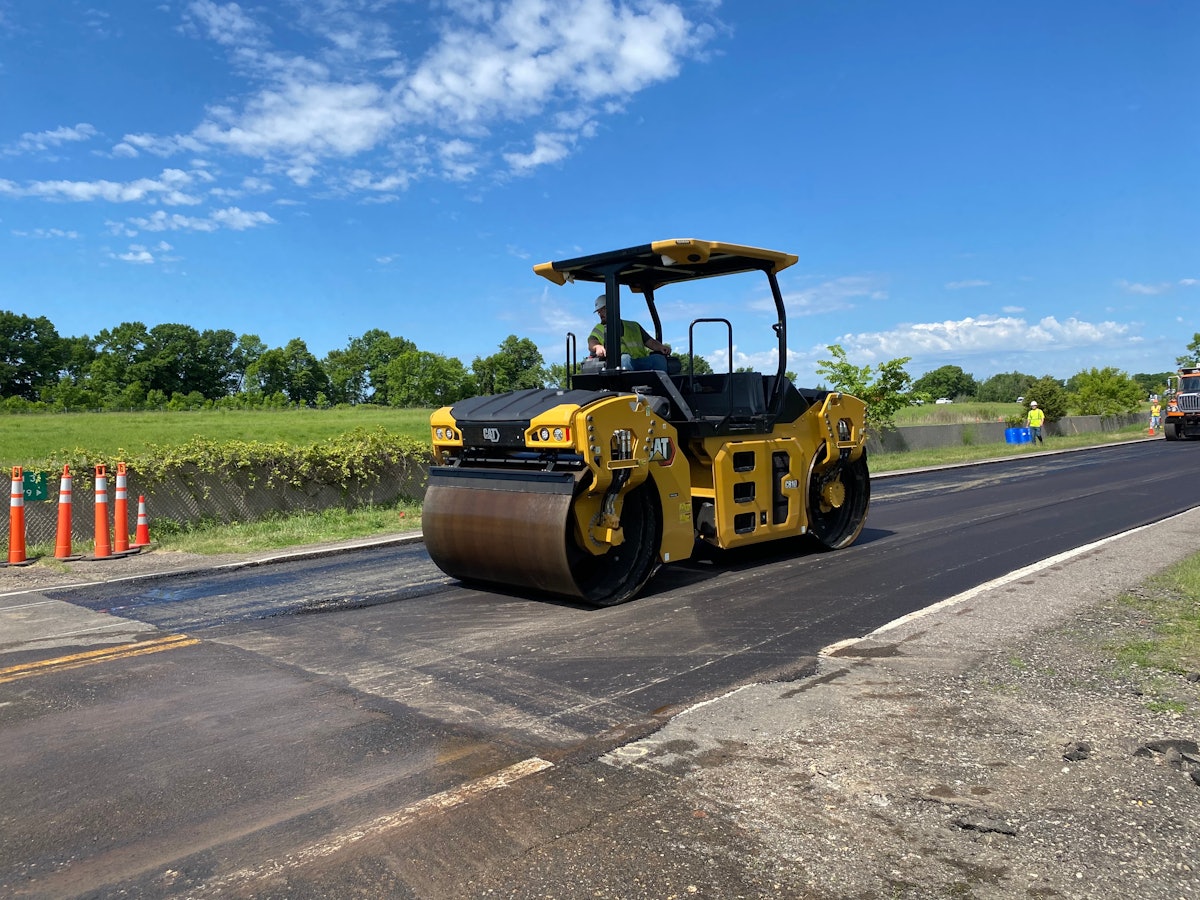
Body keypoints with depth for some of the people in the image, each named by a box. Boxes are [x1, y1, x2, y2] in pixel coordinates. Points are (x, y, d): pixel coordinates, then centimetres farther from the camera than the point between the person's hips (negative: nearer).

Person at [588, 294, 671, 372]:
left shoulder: (634, 326, 31)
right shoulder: (598, 330, 24)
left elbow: (650, 342, 23)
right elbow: (592, 343, 3)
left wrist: (661, 347, -1)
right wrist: (598, 347, -23)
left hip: (642, 360, 2)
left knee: (659, 358, -27)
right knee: (624, 358, -37)